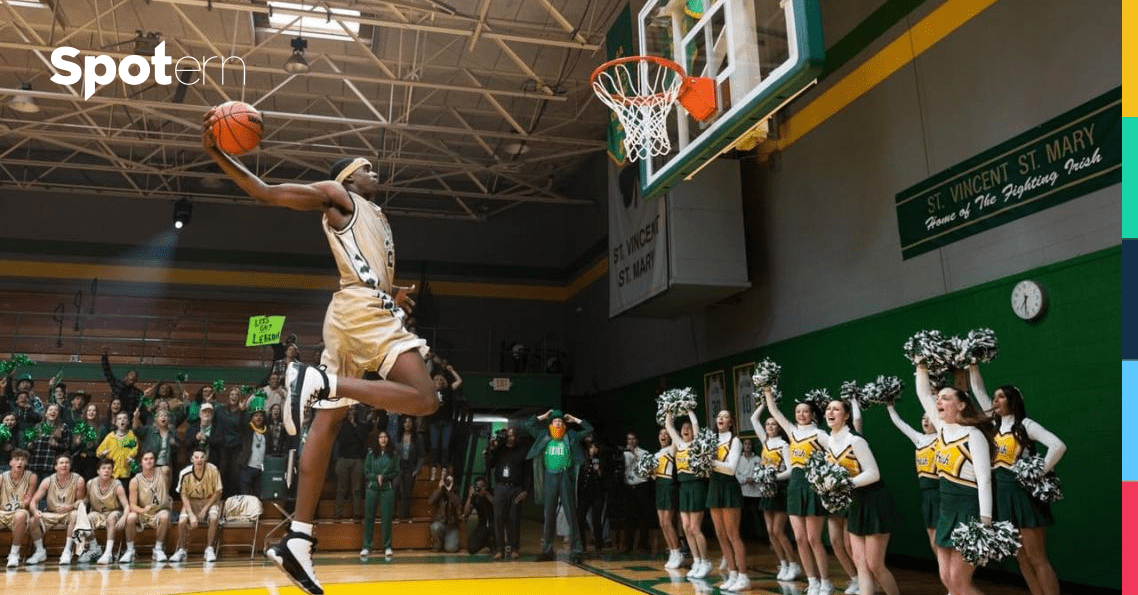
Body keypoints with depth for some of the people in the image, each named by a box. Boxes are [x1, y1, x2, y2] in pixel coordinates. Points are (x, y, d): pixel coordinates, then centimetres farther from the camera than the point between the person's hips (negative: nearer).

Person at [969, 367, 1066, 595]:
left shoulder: (1026, 424, -9)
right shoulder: (996, 424, 9)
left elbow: (1058, 446, -22)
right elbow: (978, 390, 12)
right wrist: (972, 365, 6)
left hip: (1023, 493, -7)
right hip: (1003, 495, 7)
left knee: (1036, 558, -4)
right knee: (1021, 558, 9)